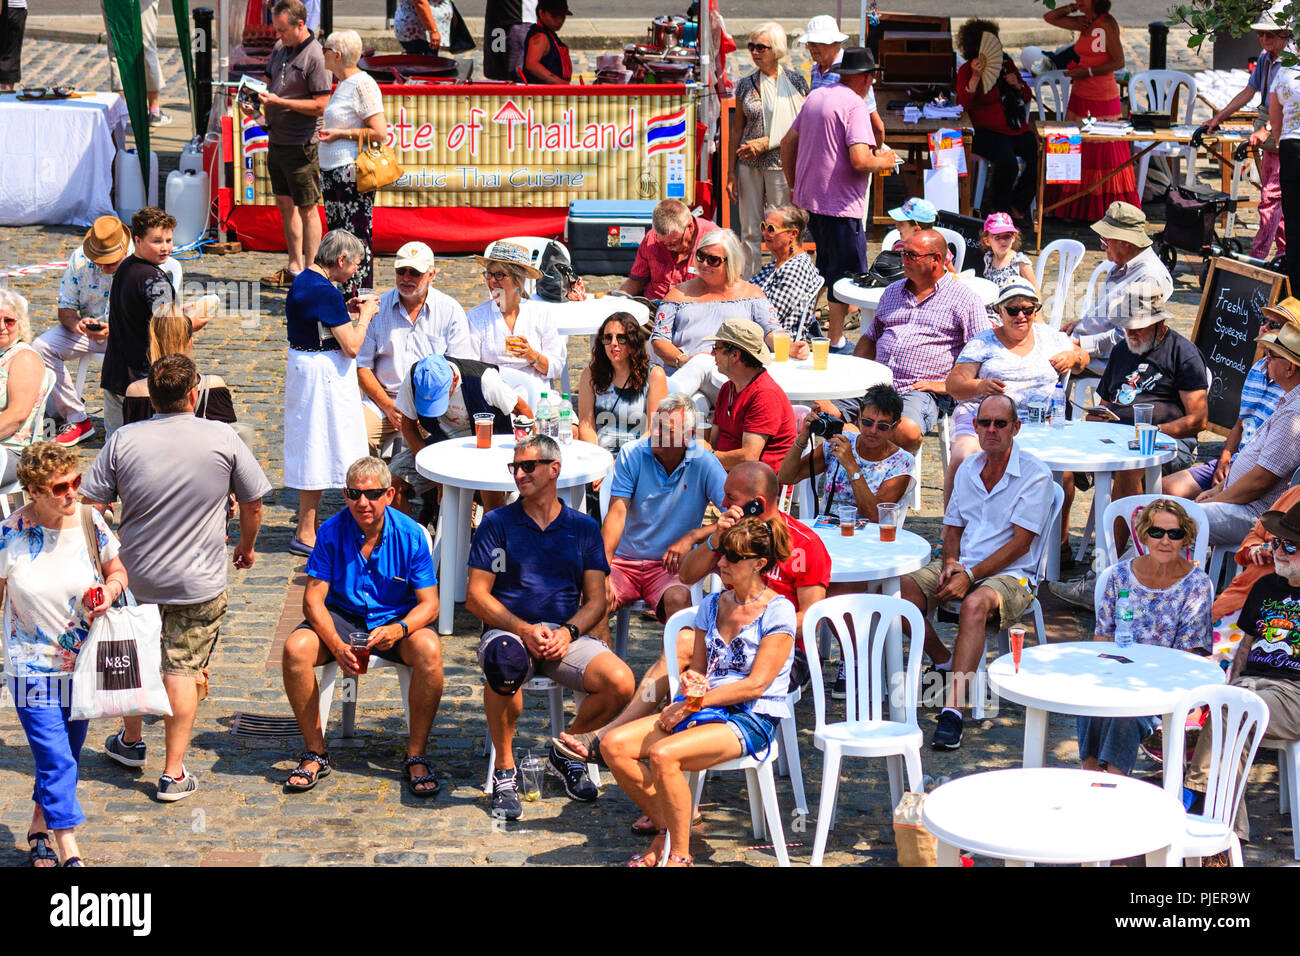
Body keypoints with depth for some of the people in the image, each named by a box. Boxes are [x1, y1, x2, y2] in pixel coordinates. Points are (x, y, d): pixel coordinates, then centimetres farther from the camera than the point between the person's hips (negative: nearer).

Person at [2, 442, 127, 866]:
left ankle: (39, 829, 37)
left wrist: (111, 590, -15)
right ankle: (70, 852, -3)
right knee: (55, 759, -9)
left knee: (66, 755, 16)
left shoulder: (90, 522, -8)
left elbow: (117, 570, 8)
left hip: (83, 663, 4)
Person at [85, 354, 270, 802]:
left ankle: (131, 740, 41)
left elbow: (91, 505, -6)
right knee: (183, 669, 4)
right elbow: (253, 504, 0)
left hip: (135, 577, 2)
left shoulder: (123, 441, -8)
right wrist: (246, 546, 19)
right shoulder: (222, 438, -10)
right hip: (199, 581, -2)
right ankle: (174, 773, 6)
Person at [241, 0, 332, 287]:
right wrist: (258, 104, 1)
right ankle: (295, 268, 24)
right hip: (277, 140, 9)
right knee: (285, 204, 14)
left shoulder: (315, 57, -16)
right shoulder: (280, 48, 9)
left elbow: (320, 105, -19)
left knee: (307, 209, 0)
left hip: (300, 145, -9)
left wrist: (279, 102, -21)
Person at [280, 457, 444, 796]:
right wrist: (337, 646, -29)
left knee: (429, 650, -33)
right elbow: (313, 600, -11)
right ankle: (315, 753, -12)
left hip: (397, 619, -1)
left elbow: (429, 603, -10)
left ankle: (416, 756, -18)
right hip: (342, 619, 1)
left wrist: (399, 629, -33)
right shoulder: (332, 532, -10)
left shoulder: (410, 535, -11)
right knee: (295, 649, -28)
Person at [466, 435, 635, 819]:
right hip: (508, 630, -2)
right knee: (505, 663, -40)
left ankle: (567, 750, 6)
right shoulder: (497, 523, 6)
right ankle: (504, 770, -18)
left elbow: (596, 600, 9)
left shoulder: (584, 528, 13)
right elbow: (476, 597, 0)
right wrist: (525, 630, -15)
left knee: (620, 683, -25)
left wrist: (567, 632, -13)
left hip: (566, 634, 2)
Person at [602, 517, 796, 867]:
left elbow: (756, 684, -14)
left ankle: (680, 853, -16)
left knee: (663, 754, -32)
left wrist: (691, 705, -15)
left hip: (752, 720, -7)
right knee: (614, 745, -14)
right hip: (703, 710, 7)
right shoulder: (711, 605, 13)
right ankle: (668, 827, 1)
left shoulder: (777, 612, -8)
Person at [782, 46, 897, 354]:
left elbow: (788, 143, 18)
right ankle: (836, 341, 0)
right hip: (839, 202, -9)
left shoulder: (815, 97, 11)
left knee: (825, 267, 23)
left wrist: (794, 186, 27)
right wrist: (883, 161, -4)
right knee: (846, 272, -1)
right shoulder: (854, 105, -15)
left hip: (809, 198, 9)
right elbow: (859, 160, -25)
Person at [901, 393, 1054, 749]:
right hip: (962, 565, 6)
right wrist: (950, 562, -3)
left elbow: (1019, 544, -11)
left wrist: (970, 576, -18)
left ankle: (953, 707, -45)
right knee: (902, 590, -21)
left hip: (1010, 574, -6)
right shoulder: (967, 470, 14)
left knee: (975, 604, -39)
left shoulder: (1035, 475, -6)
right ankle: (943, 662, 0)